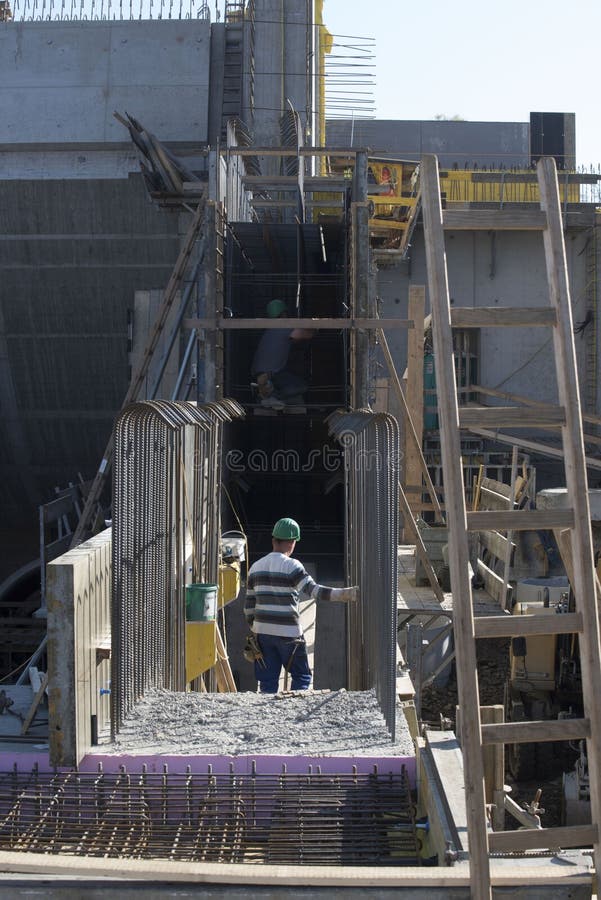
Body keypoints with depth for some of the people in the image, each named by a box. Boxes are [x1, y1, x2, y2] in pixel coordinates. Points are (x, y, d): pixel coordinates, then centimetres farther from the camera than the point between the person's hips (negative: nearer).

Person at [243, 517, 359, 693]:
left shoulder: (256, 567, 9)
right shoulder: (291, 566, -9)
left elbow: (249, 605, 12)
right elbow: (313, 590, -22)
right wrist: (342, 594, -26)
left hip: (262, 632, 5)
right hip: (288, 633, -5)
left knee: (268, 680, 9)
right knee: (302, 676, 8)